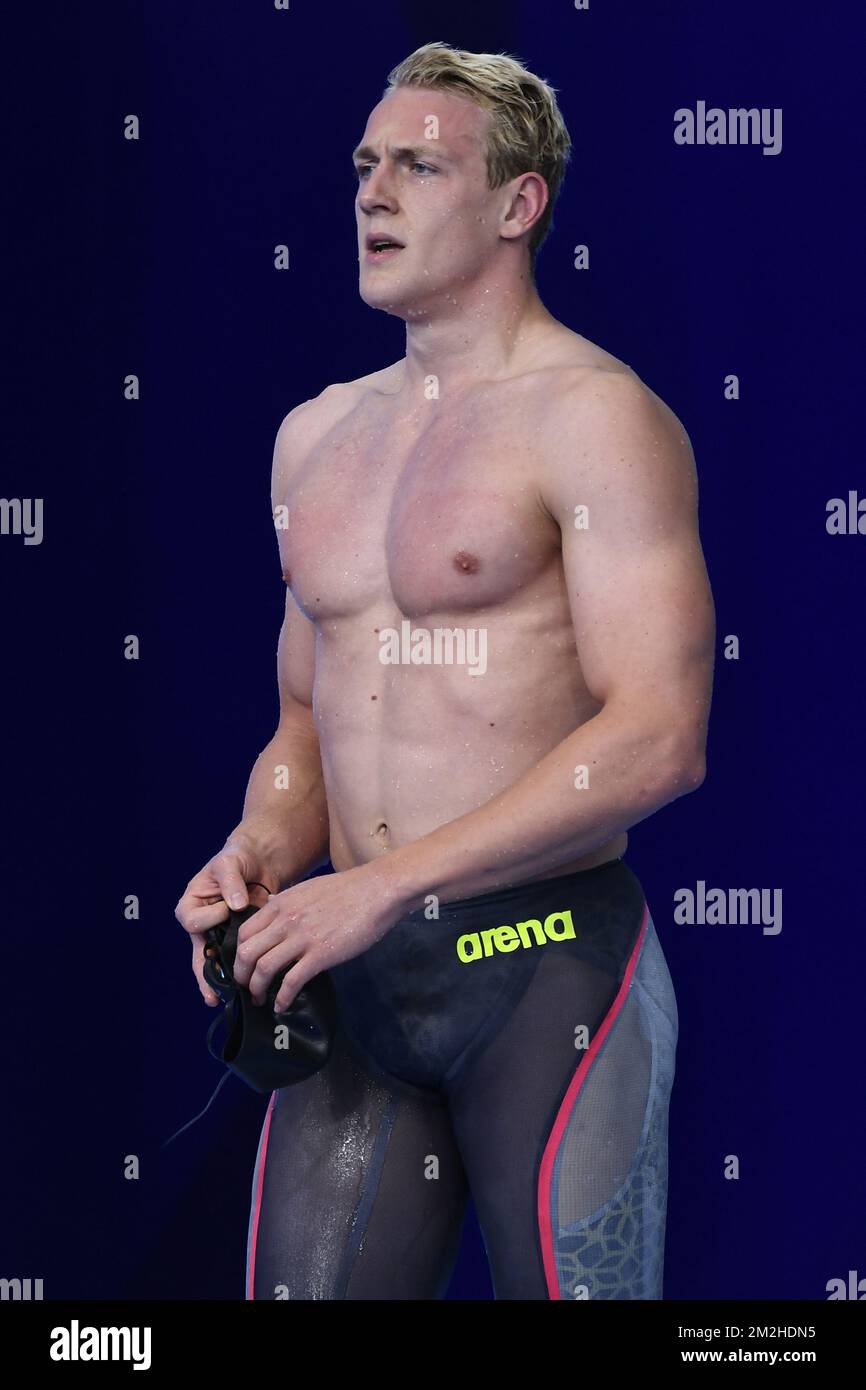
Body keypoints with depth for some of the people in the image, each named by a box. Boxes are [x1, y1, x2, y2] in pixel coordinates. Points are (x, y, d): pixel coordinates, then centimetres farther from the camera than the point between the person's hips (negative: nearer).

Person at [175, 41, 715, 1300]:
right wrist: (259, 856, 0)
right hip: (355, 972, 6)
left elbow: (658, 740, -17)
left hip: (546, 970, -6)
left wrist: (383, 883, -18)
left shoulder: (593, 415, -7)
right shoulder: (314, 435, 14)